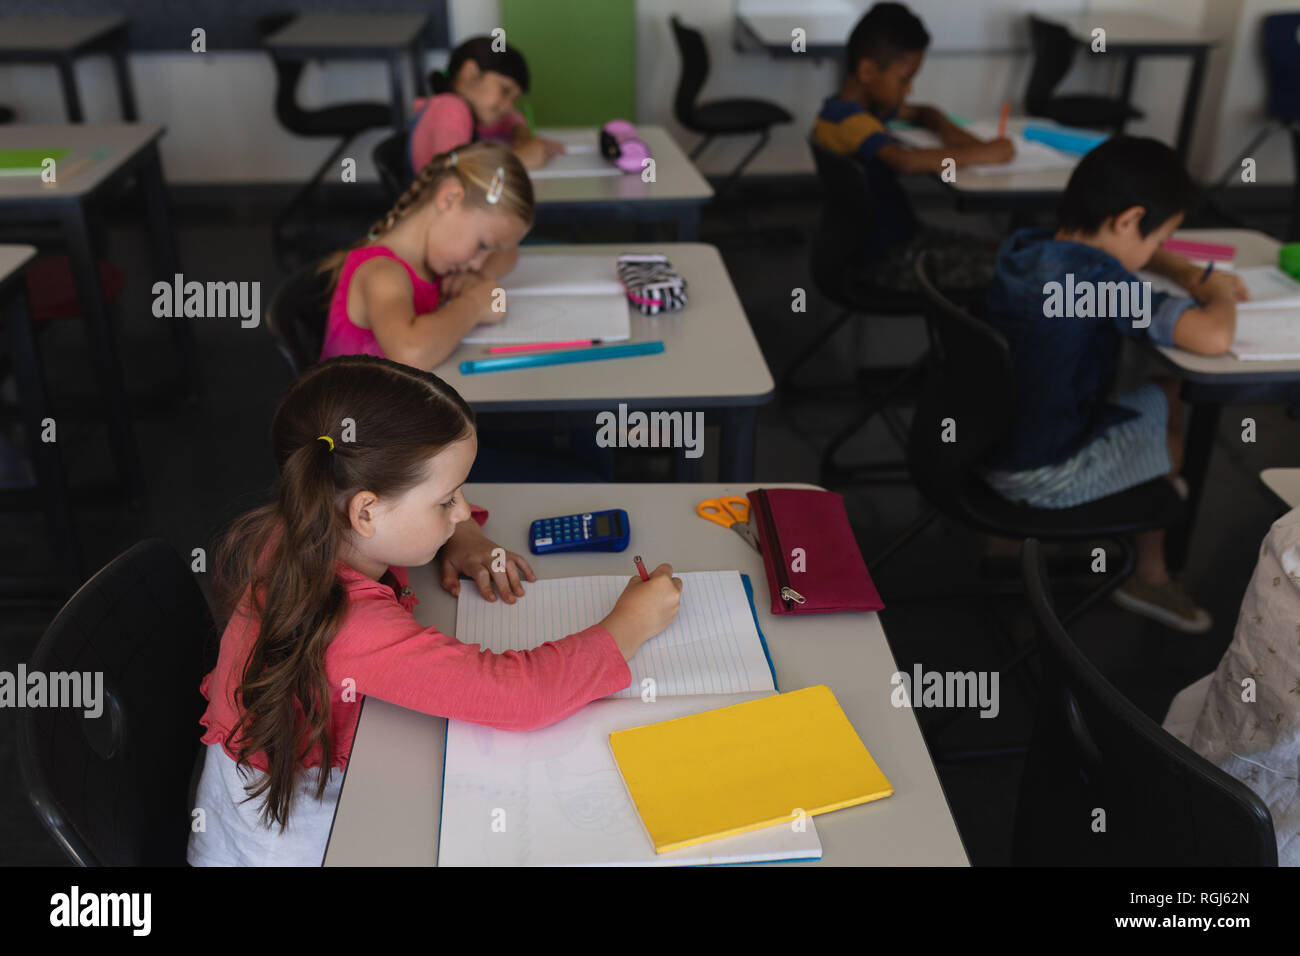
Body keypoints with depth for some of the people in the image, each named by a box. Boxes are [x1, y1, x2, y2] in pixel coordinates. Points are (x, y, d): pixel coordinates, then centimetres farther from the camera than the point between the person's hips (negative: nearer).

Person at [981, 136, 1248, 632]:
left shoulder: (1022, 246, -1)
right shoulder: (1101, 281, -27)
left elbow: (1126, 249, 19)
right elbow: (1214, 338, -32)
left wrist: (1193, 275, 6)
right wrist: (1220, 295, -10)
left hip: (985, 438, 8)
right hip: (1041, 477, -8)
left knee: (1164, 397, 20)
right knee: (1184, 432, 15)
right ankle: (1148, 575, 36)